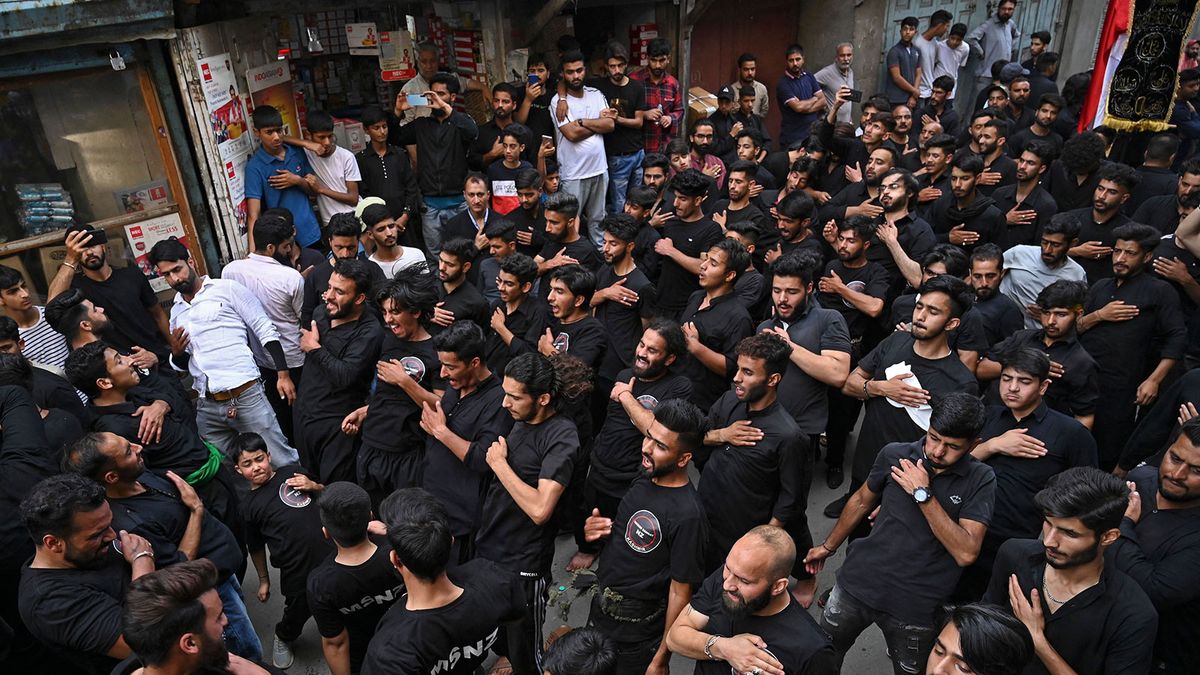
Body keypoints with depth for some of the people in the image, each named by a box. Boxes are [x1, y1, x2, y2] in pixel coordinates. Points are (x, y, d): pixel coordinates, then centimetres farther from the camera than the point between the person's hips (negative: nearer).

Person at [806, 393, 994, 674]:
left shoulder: (980, 479, -10)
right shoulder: (895, 454, -5)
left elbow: (966, 553, -19)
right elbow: (862, 501, 12)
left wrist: (923, 494, -22)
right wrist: (828, 546, 22)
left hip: (916, 606, -2)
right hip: (858, 585, 2)